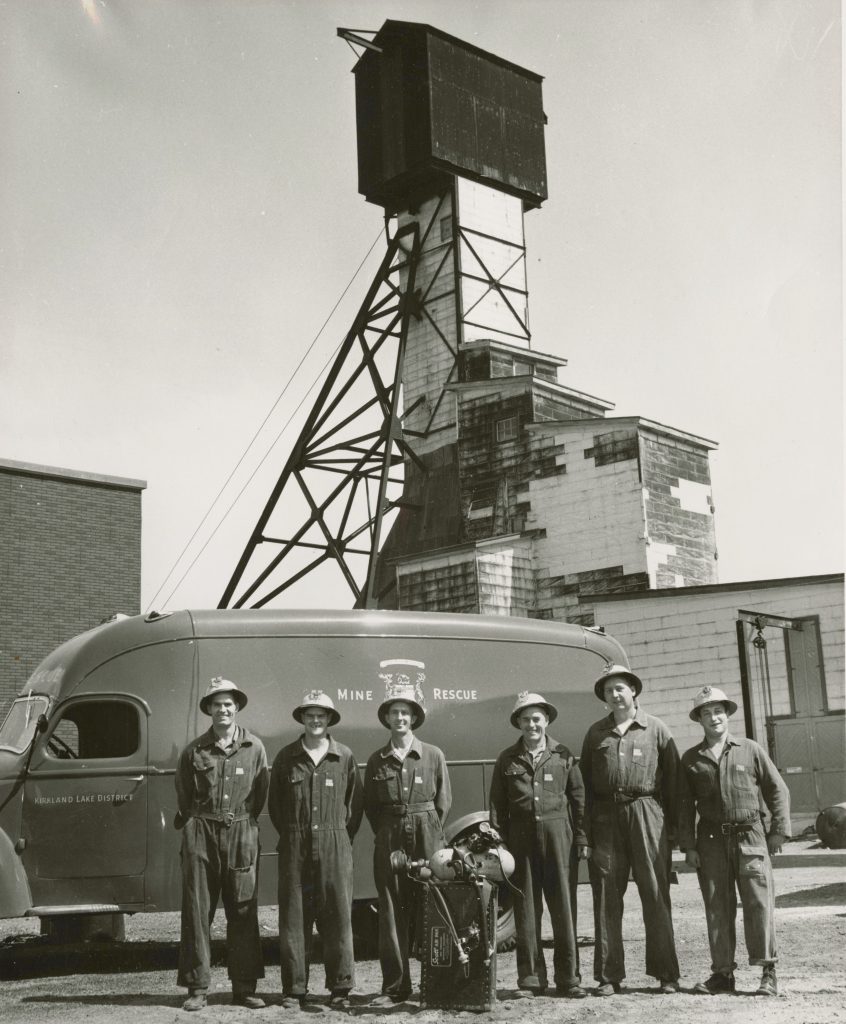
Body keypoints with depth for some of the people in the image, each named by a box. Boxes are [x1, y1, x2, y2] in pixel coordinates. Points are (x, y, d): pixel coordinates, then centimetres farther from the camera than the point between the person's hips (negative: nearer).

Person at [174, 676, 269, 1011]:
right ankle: (197, 988, 8)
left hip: (242, 835, 0)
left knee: (243, 912, 3)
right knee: (197, 911, 1)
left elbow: (260, 794, 10)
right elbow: (183, 796, 10)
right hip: (201, 835, 0)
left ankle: (244, 987, 10)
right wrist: (194, 825, 11)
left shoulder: (254, 748, 3)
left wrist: (243, 821, 10)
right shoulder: (194, 751, 2)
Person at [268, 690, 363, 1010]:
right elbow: (274, 804, 11)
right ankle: (293, 989, 10)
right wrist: (291, 837, 7)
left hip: (335, 847, -1)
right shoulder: (286, 757, 6)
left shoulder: (344, 757, 4)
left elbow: (355, 804, 8)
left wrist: (341, 837, 3)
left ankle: (340, 988, 8)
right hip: (294, 848, 1)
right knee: (294, 917, 2)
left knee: (338, 915, 0)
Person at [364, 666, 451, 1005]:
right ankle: (394, 986, 7)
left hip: (427, 838, -1)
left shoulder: (433, 755, 2)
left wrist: (427, 833, 1)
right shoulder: (376, 760, 6)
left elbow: (443, 802, 5)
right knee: (391, 912, 1)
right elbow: (370, 806, 11)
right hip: (389, 840, 1)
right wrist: (387, 834, 3)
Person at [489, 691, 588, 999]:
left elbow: (578, 798, 5)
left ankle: (568, 977, 9)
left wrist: (581, 838, 0)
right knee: (526, 908, 4)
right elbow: (497, 806, 8)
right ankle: (531, 977, 11)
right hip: (521, 835, 1)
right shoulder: (507, 759, 8)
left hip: (558, 832, -1)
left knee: (564, 905, 1)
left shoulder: (563, 755, 6)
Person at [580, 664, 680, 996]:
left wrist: (674, 825, -3)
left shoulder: (655, 729, 7)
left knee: (655, 894, 0)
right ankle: (608, 975, 9)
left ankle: (666, 974, 7)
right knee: (606, 896, 3)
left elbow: (673, 778, 4)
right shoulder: (596, 733, 13)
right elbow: (585, 782, 11)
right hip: (606, 817, 2)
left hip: (646, 814, -2)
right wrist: (585, 829, 3)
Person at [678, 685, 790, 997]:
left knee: (759, 903, -5)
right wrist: (688, 845, 2)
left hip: (750, 836, -2)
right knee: (717, 908, 3)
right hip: (711, 840, 2)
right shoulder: (691, 758, 8)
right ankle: (722, 973, 10)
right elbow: (685, 804, 8)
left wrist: (778, 831, 0)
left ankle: (768, 972, 1)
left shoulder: (750, 749, 4)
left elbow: (778, 790, 6)